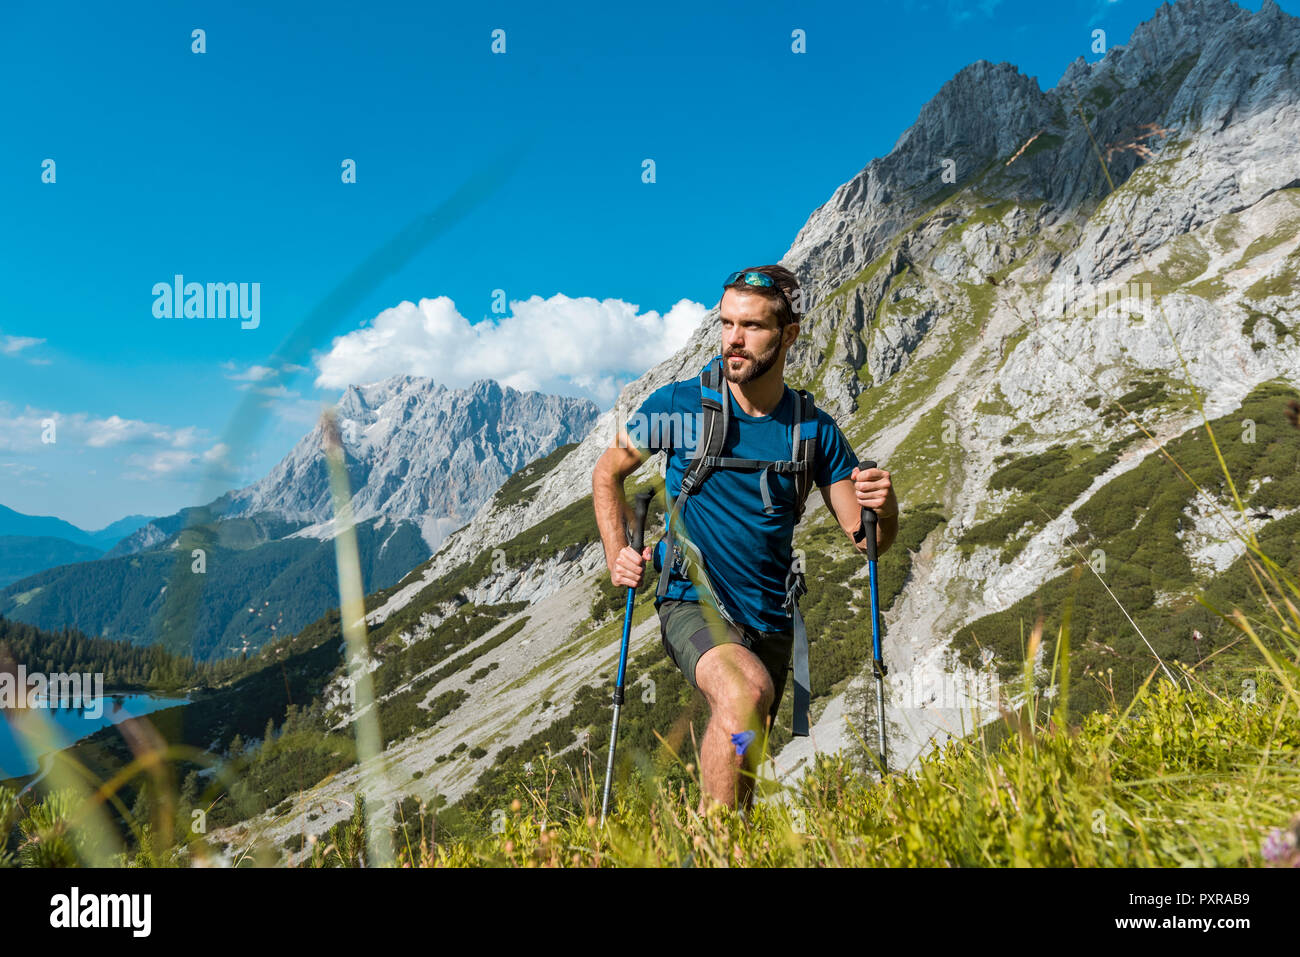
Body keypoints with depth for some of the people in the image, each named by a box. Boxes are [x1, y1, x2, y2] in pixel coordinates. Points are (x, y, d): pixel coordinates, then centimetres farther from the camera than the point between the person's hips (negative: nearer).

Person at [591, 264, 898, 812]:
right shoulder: (679, 407, -6)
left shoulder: (814, 430, 0)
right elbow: (607, 473, 8)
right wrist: (616, 556, -7)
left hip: (769, 620, 4)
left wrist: (882, 505, -20)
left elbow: (869, 539, 3)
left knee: (740, 769, 14)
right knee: (746, 690, -34)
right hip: (692, 604, -3)